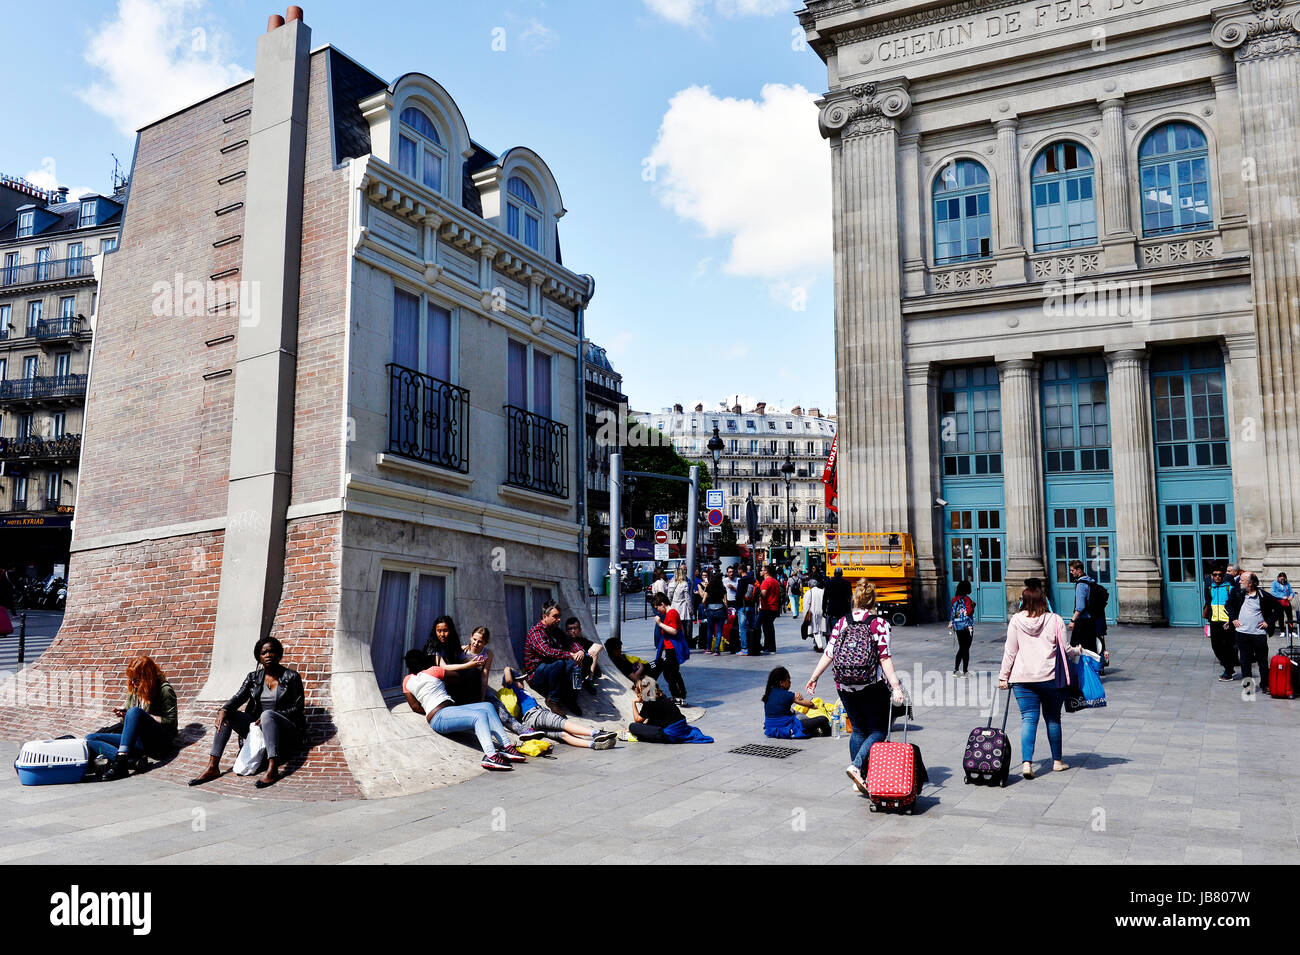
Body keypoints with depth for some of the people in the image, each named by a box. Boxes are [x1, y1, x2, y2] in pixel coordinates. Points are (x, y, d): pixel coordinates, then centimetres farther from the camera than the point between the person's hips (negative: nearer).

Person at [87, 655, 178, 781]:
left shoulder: (165, 690, -4)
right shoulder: (134, 690, 16)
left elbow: (171, 723, -9)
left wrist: (142, 716, -11)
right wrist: (122, 711, 3)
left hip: (160, 741, -8)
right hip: (139, 742, 8)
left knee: (135, 712, -32)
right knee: (90, 739, -7)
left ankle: (120, 761, -44)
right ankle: (132, 760, -31)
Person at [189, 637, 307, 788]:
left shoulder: (291, 677, -1)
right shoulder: (253, 677, 11)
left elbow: (298, 708, -5)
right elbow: (238, 698, -3)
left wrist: (270, 715, -18)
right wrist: (224, 710, -25)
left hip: (288, 733, -5)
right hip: (258, 726, 5)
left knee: (267, 714, -36)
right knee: (226, 716, -13)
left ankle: (273, 769, -50)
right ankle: (212, 767, -21)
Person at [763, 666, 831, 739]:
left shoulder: (768, 693, 4)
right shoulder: (787, 695, -15)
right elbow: (809, 704, -3)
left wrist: (795, 697, 0)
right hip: (787, 731, -8)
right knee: (823, 719, -5)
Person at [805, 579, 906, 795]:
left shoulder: (842, 623, 4)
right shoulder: (880, 624, -6)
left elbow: (828, 653, 2)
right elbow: (885, 658, -14)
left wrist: (814, 677, 12)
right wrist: (896, 688, -15)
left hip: (845, 687, 4)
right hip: (872, 687, -4)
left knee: (858, 730, 16)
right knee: (878, 731, 7)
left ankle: (860, 778, 16)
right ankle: (857, 766, -14)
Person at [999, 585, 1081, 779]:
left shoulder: (1016, 621, -1)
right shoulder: (1055, 620, -3)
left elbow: (1010, 652, 0)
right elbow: (1066, 649, 1)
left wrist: (1004, 676, 7)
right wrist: (1078, 651, 23)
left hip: (1022, 678, 0)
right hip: (1050, 677, 0)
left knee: (1028, 719, 0)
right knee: (1053, 718, 14)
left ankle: (1027, 763, -13)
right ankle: (1057, 761, 25)